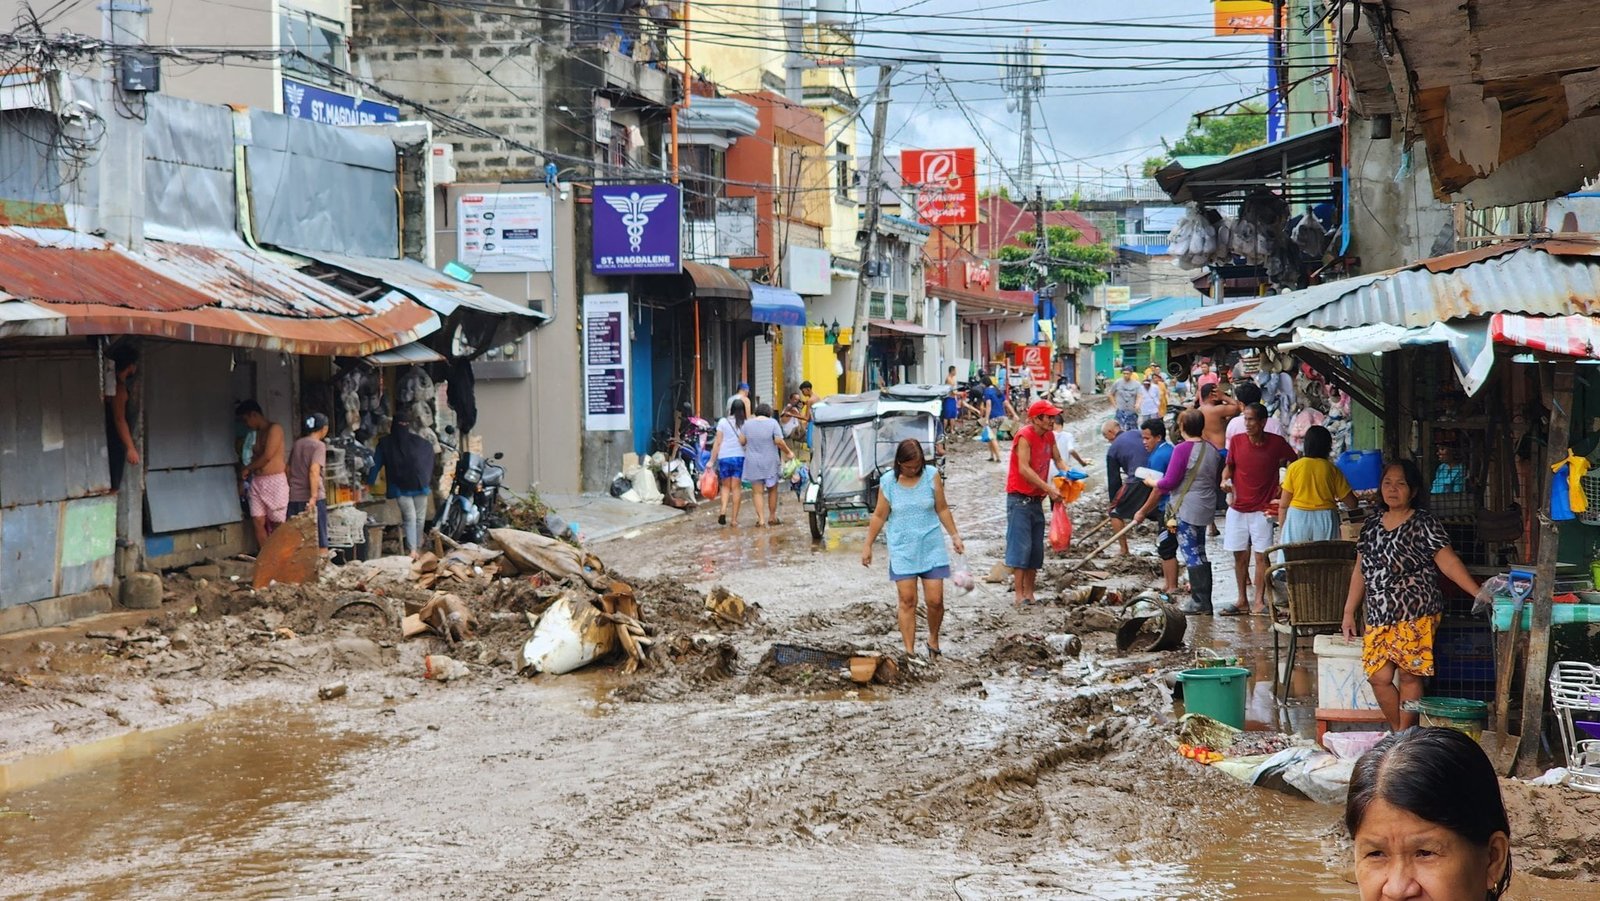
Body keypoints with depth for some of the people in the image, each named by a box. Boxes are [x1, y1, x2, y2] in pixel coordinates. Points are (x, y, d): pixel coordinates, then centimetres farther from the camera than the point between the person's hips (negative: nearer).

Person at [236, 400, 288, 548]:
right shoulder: (259, 433, 18)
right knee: (258, 521, -1)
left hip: (274, 481, -7)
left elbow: (267, 456, -13)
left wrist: (247, 469, -2)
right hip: (257, 482, 7)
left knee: (277, 524, -3)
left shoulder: (274, 429, -7)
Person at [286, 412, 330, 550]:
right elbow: (314, 470, -20)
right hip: (311, 497, -6)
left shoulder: (297, 443, 12)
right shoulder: (319, 446, -7)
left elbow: (288, 470, 18)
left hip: (294, 497, 6)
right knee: (320, 539, 1)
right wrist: (314, 496, -24)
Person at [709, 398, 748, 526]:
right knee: (736, 487, 6)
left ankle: (723, 511, -9)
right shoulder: (744, 423, 2)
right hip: (739, 457, 0)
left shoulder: (723, 422, 0)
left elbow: (717, 442, 0)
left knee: (726, 486, 13)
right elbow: (743, 442, -7)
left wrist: (712, 460, 3)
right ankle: (735, 518, 5)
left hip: (724, 457, 0)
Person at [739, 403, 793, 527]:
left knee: (757, 492, 2)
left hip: (753, 463, 1)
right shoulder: (772, 423, -7)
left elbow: (742, 441, 1)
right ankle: (772, 516, 22)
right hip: (770, 462, -1)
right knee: (772, 490, 16)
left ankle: (761, 518, -8)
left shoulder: (747, 423, 0)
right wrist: (788, 453, 0)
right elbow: (779, 441, -13)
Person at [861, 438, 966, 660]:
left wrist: (954, 535, 5)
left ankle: (933, 641, 23)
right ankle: (910, 651, 3)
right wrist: (868, 546, 7)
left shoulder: (932, 476, -4)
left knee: (935, 600, -3)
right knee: (907, 601, -1)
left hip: (931, 548, 0)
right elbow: (879, 516, 5)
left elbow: (942, 509, 6)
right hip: (902, 550, 0)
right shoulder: (888, 483, -4)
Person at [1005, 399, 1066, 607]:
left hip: (1036, 500, 8)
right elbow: (1024, 469, -23)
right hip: (1019, 498, -8)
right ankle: (1019, 594, -9)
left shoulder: (1049, 437, 7)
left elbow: (1058, 460, 16)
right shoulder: (1025, 436, -16)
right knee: (1020, 546, -9)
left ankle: (1029, 593, 14)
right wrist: (1048, 488, -26)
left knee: (1036, 549, 8)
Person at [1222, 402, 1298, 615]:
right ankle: (1242, 601, 14)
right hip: (1237, 507, 3)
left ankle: (1259, 602, 0)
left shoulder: (1277, 443, -6)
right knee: (1240, 555, 6)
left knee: (1261, 555, -4)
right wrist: (1225, 480, -8)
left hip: (1262, 509, -3)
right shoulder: (1237, 441, -1)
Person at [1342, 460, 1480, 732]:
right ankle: (1398, 733, 15)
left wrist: (1479, 594, -18)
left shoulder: (1423, 523, -3)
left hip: (1416, 616, -5)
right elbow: (1360, 571, 19)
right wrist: (1349, 612, 16)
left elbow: (1448, 561, -10)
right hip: (1379, 617, 5)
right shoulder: (1372, 526, 14)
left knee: (1410, 675, -4)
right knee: (1379, 677, -2)